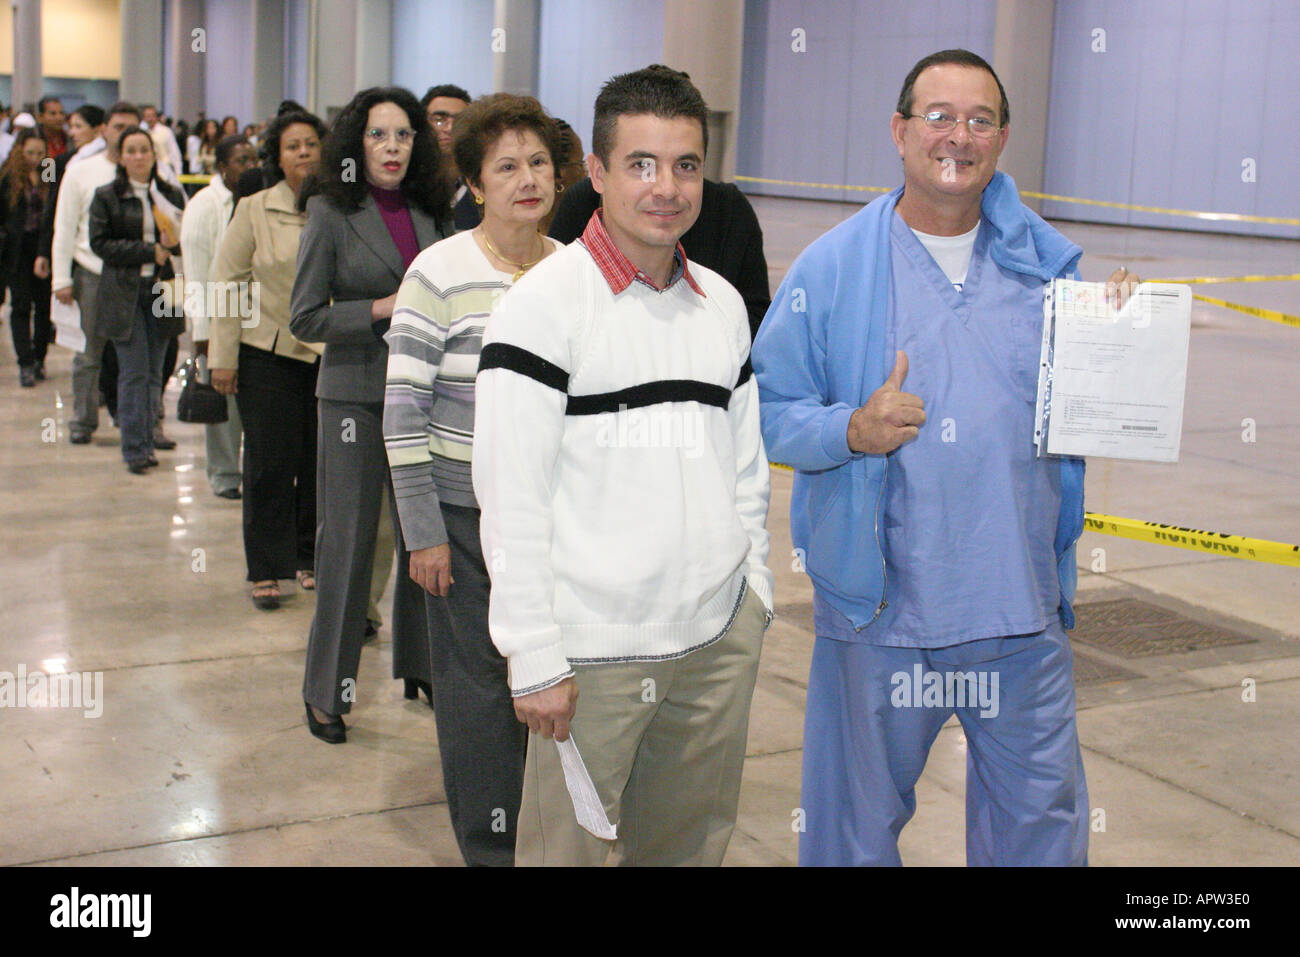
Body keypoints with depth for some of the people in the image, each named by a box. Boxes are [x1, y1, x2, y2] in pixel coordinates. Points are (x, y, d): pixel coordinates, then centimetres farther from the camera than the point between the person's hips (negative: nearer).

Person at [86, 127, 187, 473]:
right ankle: (135, 449, -3)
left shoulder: (172, 195, 10)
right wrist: (150, 251, -12)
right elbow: (100, 243, -4)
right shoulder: (106, 197, 4)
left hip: (161, 290, 3)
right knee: (134, 373, -6)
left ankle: (146, 442, 13)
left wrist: (175, 243, -10)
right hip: (124, 292, -3)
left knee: (154, 373, 5)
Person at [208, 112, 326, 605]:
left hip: (329, 356, 1)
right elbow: (226, 281, 1)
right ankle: (266, 570, 10)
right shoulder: (255, 209, 0)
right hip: (268, 355, -1)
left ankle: (309, 556, 24)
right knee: (270, 463, 0)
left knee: (320, 461, 7)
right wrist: (223, 357, -3)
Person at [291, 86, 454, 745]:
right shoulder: (331, 213, -4)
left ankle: (421, 664, 23)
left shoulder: (431, 213, 10)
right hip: (356, 394, -4)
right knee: (349, 541, 0)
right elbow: (306, 318, -7)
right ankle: (326, 689, 13)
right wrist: (383, 309, -14)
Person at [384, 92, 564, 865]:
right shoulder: (441, 274, -8)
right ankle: (490, 846, 20)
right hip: (465, 511, -3)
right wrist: (422, 532, -10)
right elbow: (404, 410, -9)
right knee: (479, 677, 4)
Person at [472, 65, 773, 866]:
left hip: (720, 641, 6)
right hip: (594, 650, -5)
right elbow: (511, 497, -11)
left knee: (694, 844, 15)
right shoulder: (544, 303, -8)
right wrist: (535, 660, -14)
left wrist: (755, 594, 14)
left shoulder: (724, 304, 11)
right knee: (569, 845, 2)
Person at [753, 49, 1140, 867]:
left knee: (1042, 817, 13)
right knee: (858, 821, 11)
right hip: (879, 604, -2)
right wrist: (852, 430, -20)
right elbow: (768, 410, -2)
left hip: (1022, 608, 2)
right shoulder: (831, 268, -1)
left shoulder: (1049, 263, 7)